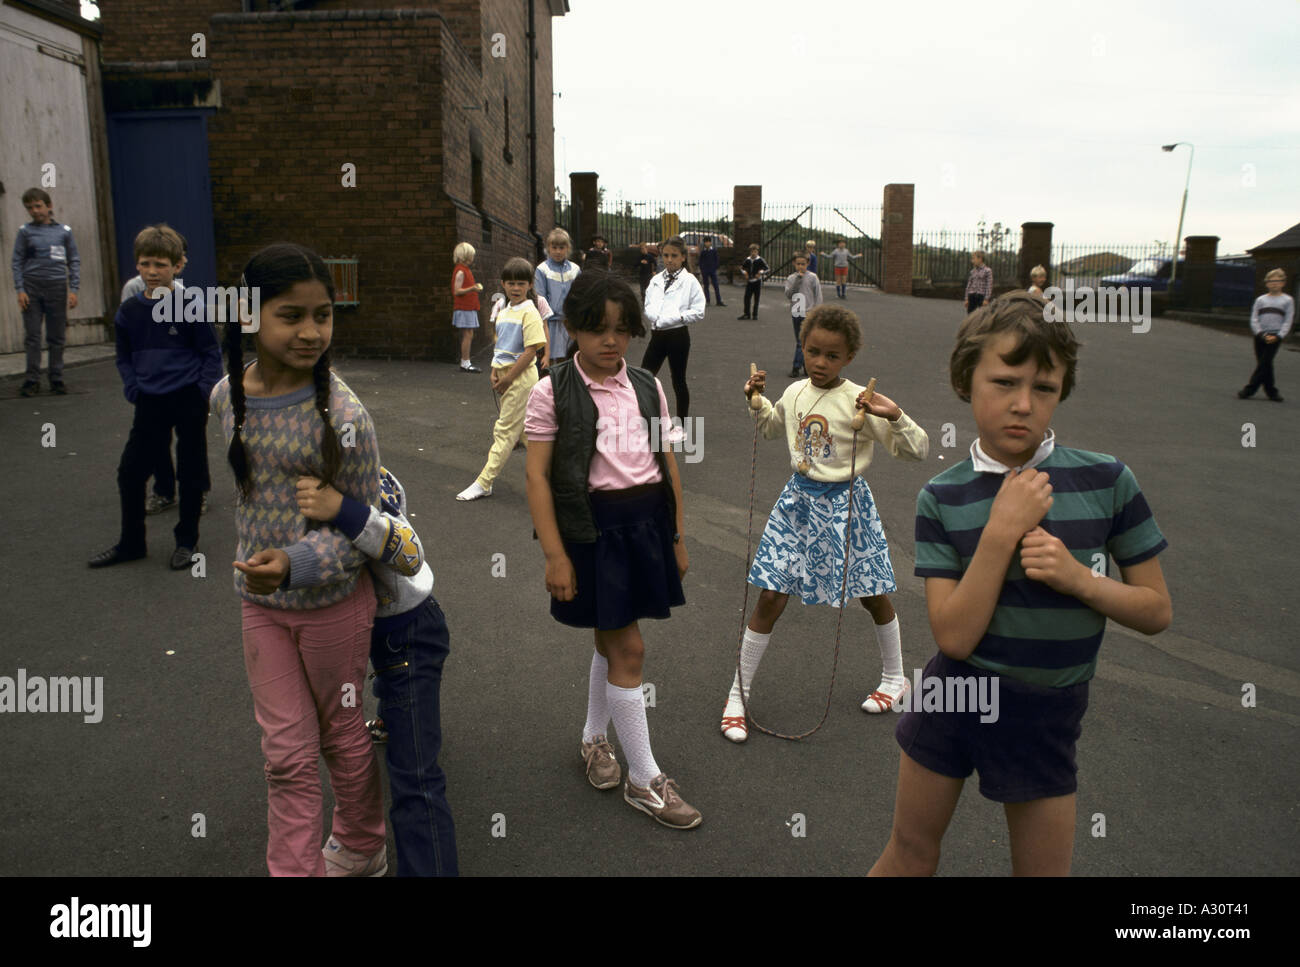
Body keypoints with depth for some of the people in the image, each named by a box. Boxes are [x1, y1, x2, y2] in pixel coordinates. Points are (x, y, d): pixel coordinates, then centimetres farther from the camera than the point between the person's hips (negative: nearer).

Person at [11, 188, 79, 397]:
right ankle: (32, 380, 5)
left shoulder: (64, 231, 6)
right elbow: (17, 262, 5)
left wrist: (73, 289, 0)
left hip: (57, 287, 0)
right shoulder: (25, 231, 5)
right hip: (32, 287, 0)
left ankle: (57, 379, 12)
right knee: (32, 336, 1)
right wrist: (20, 289, -3)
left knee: (57, 337, 4)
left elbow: (74, 261, 8)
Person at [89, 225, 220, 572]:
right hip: (150, 403, 4)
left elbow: (211, 353, -2)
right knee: (130, 471, 5)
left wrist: (203, 392, -10)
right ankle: (130, 543, 21)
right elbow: (124, 357, 15)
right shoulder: (129, 311, 5)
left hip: (189, 401, -4)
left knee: (191, 474, 6)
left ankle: (186, 542, 21)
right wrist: (133, 390, 1)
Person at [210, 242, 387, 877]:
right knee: (287, 753, 10)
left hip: (333, 599, -3)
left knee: (341, 735, 16)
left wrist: (295, 563, -31)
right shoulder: (227, 398, -5)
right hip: (261, 601, 4)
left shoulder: (343, 414, -21)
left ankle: (360, 850, 41)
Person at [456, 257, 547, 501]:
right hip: (506, 375, 9)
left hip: (521, 376, -9)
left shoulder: (529, 313, -12)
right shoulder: (503, 313, 13)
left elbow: (531, 350, -17)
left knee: (505, 430, -5)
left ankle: (484, 483, -3)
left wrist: (508, 378, -16)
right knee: (524, 428, 14)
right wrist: (495, 373, 4)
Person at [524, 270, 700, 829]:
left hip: (646, 521, 5)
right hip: (592, 526, -4)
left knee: (612, 637, 17)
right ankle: (644, 781, 14)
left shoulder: (647, 388, 6)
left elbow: (668, 466, 10)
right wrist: (554, 555, -13)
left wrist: (676, 537, 11)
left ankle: (594, 737, 40)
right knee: (628, 649, -1)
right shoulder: (552, 393, -7)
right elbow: (538, 476, -9)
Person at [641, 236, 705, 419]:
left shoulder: (689, 281, -5)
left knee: (678, 382, 7)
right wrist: (655, 316, -12)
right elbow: (648, 306, 9)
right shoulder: (656, 280, 9)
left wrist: (677, 317, -20)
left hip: (677, 335, -4)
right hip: (657, 334, 4)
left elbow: (698, 312, -9)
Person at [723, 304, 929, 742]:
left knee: (873, 595, 15)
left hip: (844, 502, -3)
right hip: (798, 499, 3)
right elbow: (773, 426, 24)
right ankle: (738, 694, 13)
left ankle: (895, 677, 41)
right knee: (771, 598, 1)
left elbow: (916, 450, -17)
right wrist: (757, 399, 8)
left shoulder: (860, 402, -16)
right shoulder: (794, 392, 0)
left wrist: (895, 414, -32)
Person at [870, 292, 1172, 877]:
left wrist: (1078, 577, -20)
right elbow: (954, 636, -17)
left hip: (1046, 713, 1)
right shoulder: (942, 498, -10)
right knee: (910, 852, 17)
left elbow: (1157, 612, -2)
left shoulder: (1107, 481, -9)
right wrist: (1001, 531, -24)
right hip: (955, 696, 0)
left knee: (1042, 868, 16)